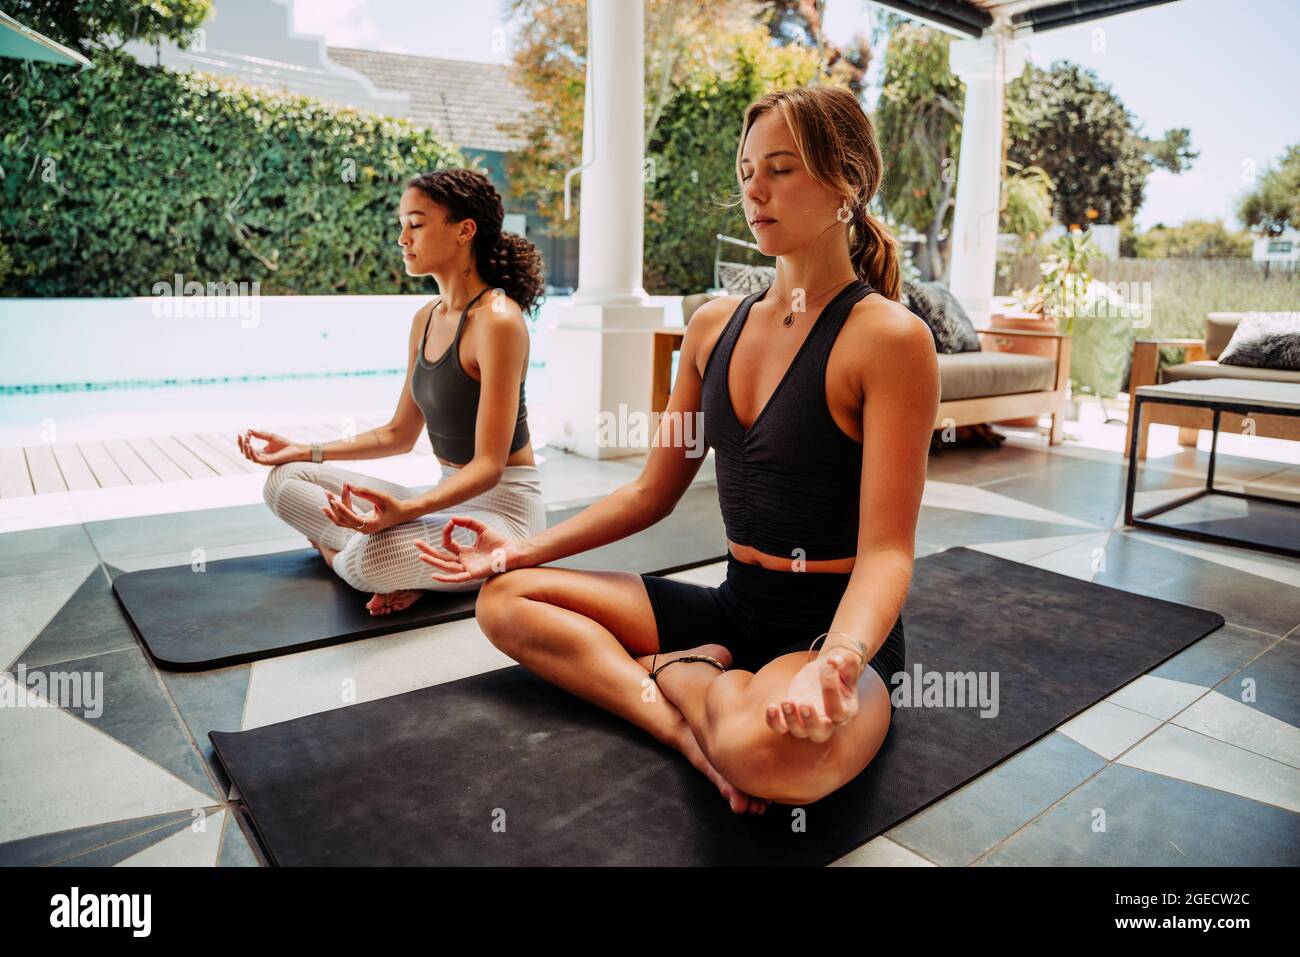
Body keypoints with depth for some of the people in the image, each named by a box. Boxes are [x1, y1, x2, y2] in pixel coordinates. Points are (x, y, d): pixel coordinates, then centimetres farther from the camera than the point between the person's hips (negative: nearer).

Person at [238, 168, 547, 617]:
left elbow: (489, 465, -21)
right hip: (449, 496, 9)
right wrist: (304, 451, 10)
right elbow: (399, 434, 15)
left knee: (367, 559, -34)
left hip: (502, 508, -8)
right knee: (285, 479, 4)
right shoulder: (425, 319, 8)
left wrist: (403, 511, -36)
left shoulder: (497, 320, -19)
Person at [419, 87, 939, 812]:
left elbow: (886, 552, -18)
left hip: (837, 624, -6)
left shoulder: (888, 337, -14)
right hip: (735, 607, 7)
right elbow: (652, 493, 11)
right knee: (507, 598, -1)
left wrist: (838, 660, -38)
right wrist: (525, 550, 5)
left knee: (771, 750, -40)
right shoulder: (715, 325, 5)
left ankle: (677, 673, -7)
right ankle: (692, 727, -14)